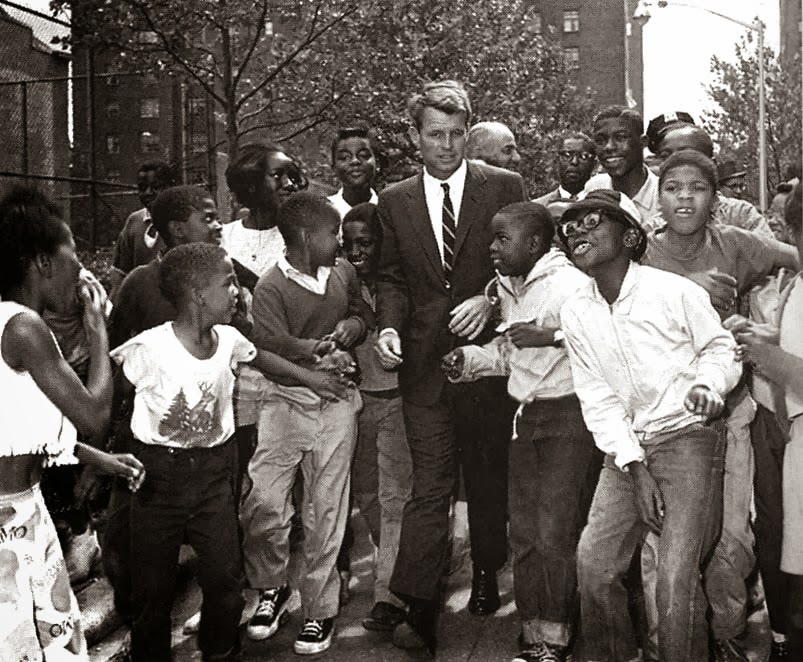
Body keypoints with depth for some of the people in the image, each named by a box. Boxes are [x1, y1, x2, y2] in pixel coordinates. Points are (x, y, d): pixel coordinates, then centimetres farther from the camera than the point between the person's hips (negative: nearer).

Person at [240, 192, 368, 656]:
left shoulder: (344, 271, 6)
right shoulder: (271, 287, -9)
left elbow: (362, 314, 20)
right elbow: (274, 349, -18)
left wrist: (353, 325, -1)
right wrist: (323, 348, -18)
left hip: (337, 406, 3)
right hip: (286, 401, -3)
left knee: (326, 512, 8)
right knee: (262, 504, -8)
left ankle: (321, 608, 24)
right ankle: (273, 588, 21)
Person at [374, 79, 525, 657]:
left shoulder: (505, 186, 0)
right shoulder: (395, 201, 7)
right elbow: (392, 276, 10)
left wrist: (489, 300, -14)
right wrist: (389, 325, -7)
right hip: (423, 360, 1)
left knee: (488, 473, 15)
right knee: (429, 484, -3)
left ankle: (487, 574, 35)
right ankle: (419, 609, -2)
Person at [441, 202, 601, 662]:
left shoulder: (571, 284, -14)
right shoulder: (509, 287, 13)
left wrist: (550, 336, -25)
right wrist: (471, 359, 9)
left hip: (571, 416, -8)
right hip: (527, 416, 8)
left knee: (556, 537, -5)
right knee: (525, 536, 10)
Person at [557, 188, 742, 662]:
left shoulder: (674, 291, -13)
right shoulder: (575, 314, 1)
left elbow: (721, 347, 2)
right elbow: (597, 399, 3)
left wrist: (707, 384, -20)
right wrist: (633, 468, -5)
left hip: (687, 437, -4)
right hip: (627, 447, 5)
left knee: (678, 575, -13)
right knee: (593, 562, 0)